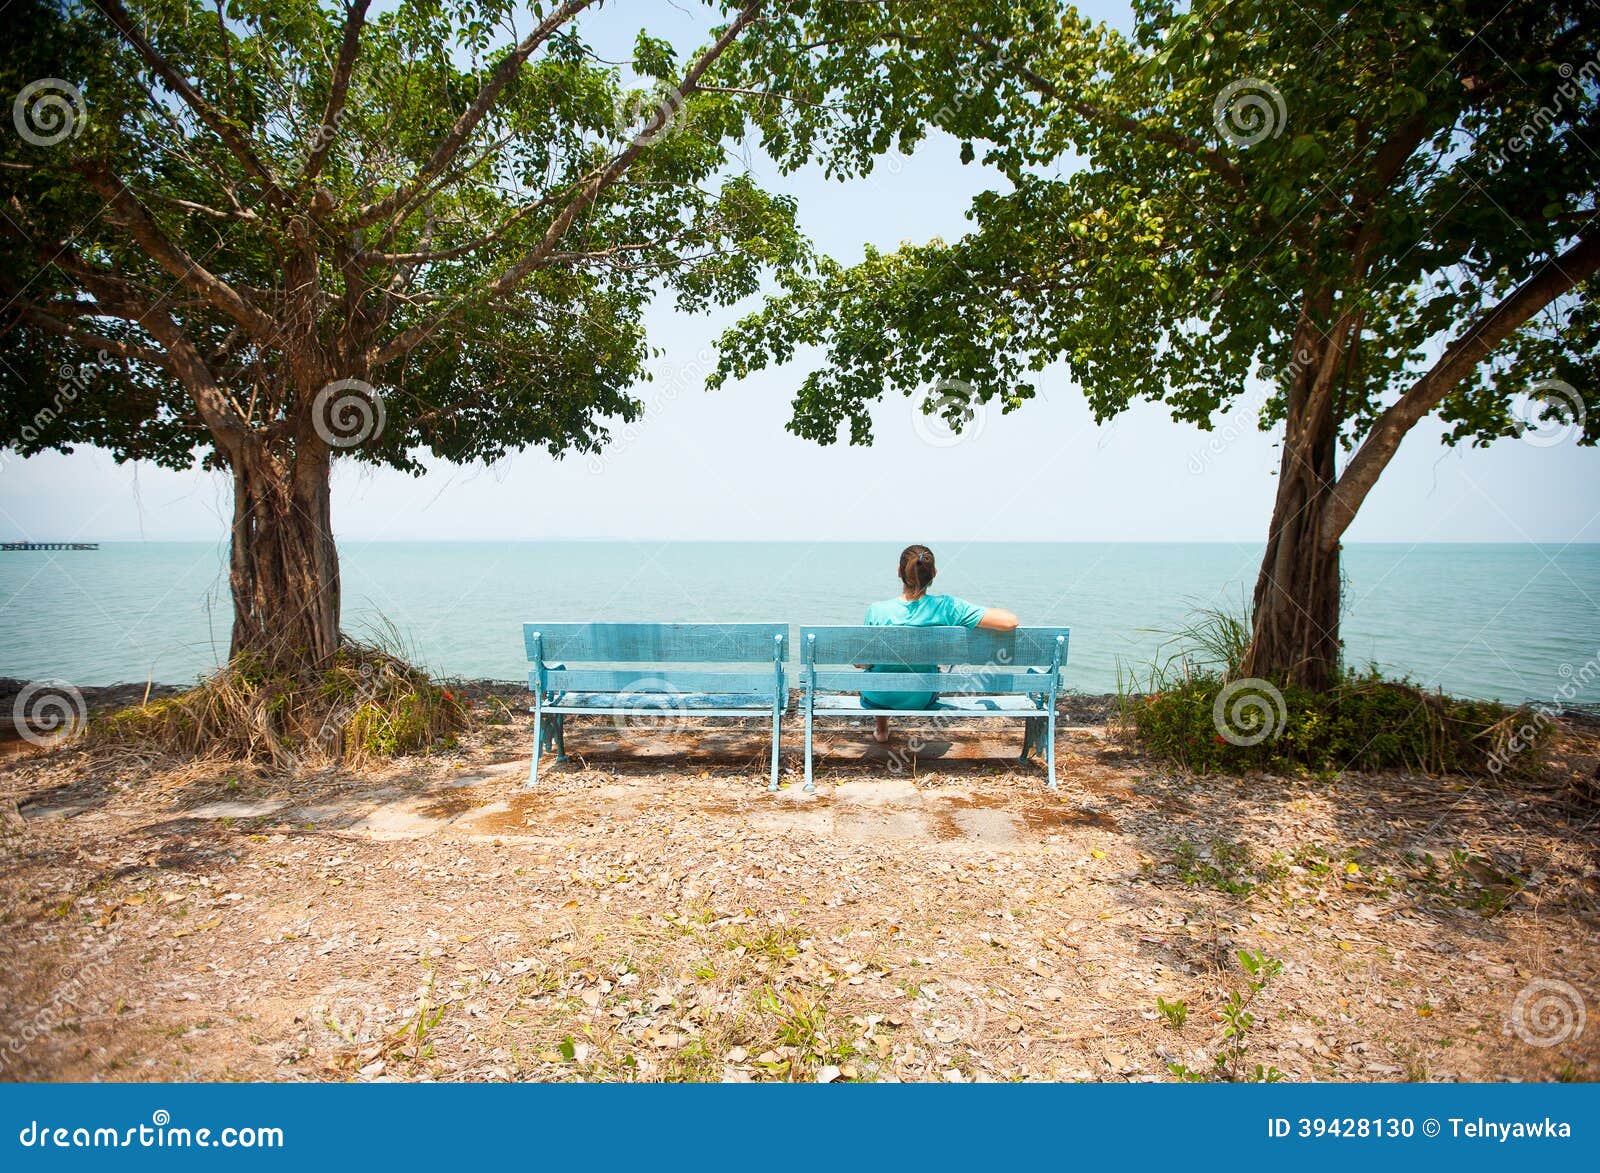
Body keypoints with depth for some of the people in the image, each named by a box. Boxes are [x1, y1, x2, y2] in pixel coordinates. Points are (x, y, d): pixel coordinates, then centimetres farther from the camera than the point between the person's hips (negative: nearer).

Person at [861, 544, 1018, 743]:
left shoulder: (877, 611, -24)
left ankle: (881, 730, 52)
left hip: (880, 698, -1)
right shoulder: (945, 607, -23)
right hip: (922, 699, 1)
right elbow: (1010, 622, -26)